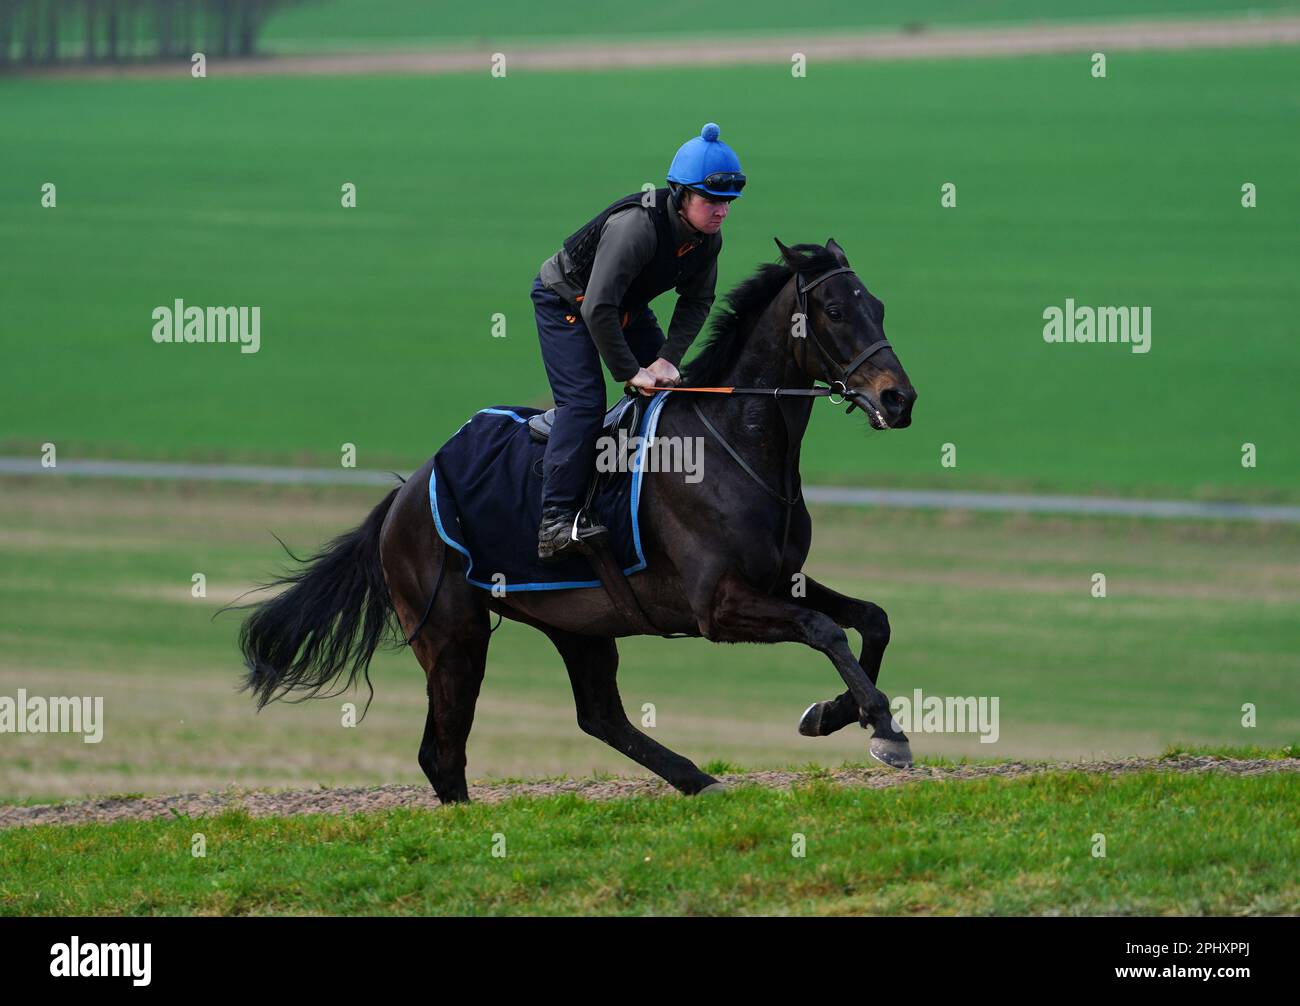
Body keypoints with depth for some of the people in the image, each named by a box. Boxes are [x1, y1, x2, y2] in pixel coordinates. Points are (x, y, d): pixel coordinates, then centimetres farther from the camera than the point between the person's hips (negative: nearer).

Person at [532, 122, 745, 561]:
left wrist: (668, 359, -17)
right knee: (583, 400, -21)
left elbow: (697, 302, -3)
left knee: (671, 389, 4)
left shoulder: (707, 238, -14)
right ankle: (557, 519, -25)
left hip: (627, 305, 8)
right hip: (565, 299, -8)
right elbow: (597, 308, -38)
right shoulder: (636, 225, -38)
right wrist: (630, 372, -31)